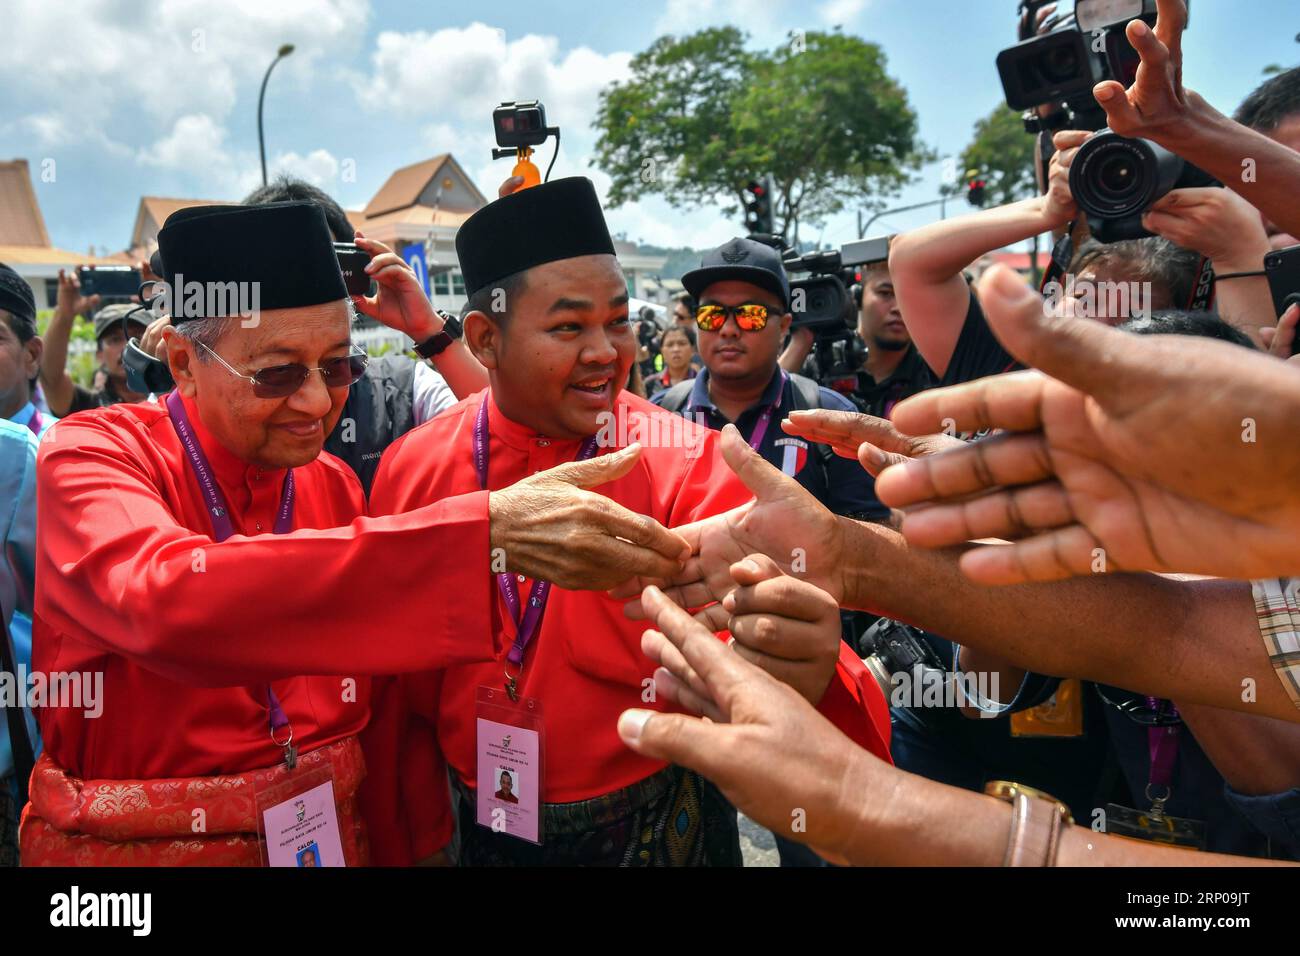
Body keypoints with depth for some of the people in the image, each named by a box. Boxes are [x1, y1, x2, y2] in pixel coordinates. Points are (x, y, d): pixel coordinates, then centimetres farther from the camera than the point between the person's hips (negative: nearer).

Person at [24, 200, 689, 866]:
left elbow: (369, 698, 4)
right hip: (131, 845, -4)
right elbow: (167, 600, -39)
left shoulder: (334, 486, -1)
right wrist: (481, 532, -45)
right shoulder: (92, 457, -17)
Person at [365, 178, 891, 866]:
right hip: (478, 833, 2)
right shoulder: (410, 471, -9)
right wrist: (411, 841, 1)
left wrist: (807, 678, -49)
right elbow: (395, 683, 0)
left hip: (653, 830, -1)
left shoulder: (685, 465, -17)